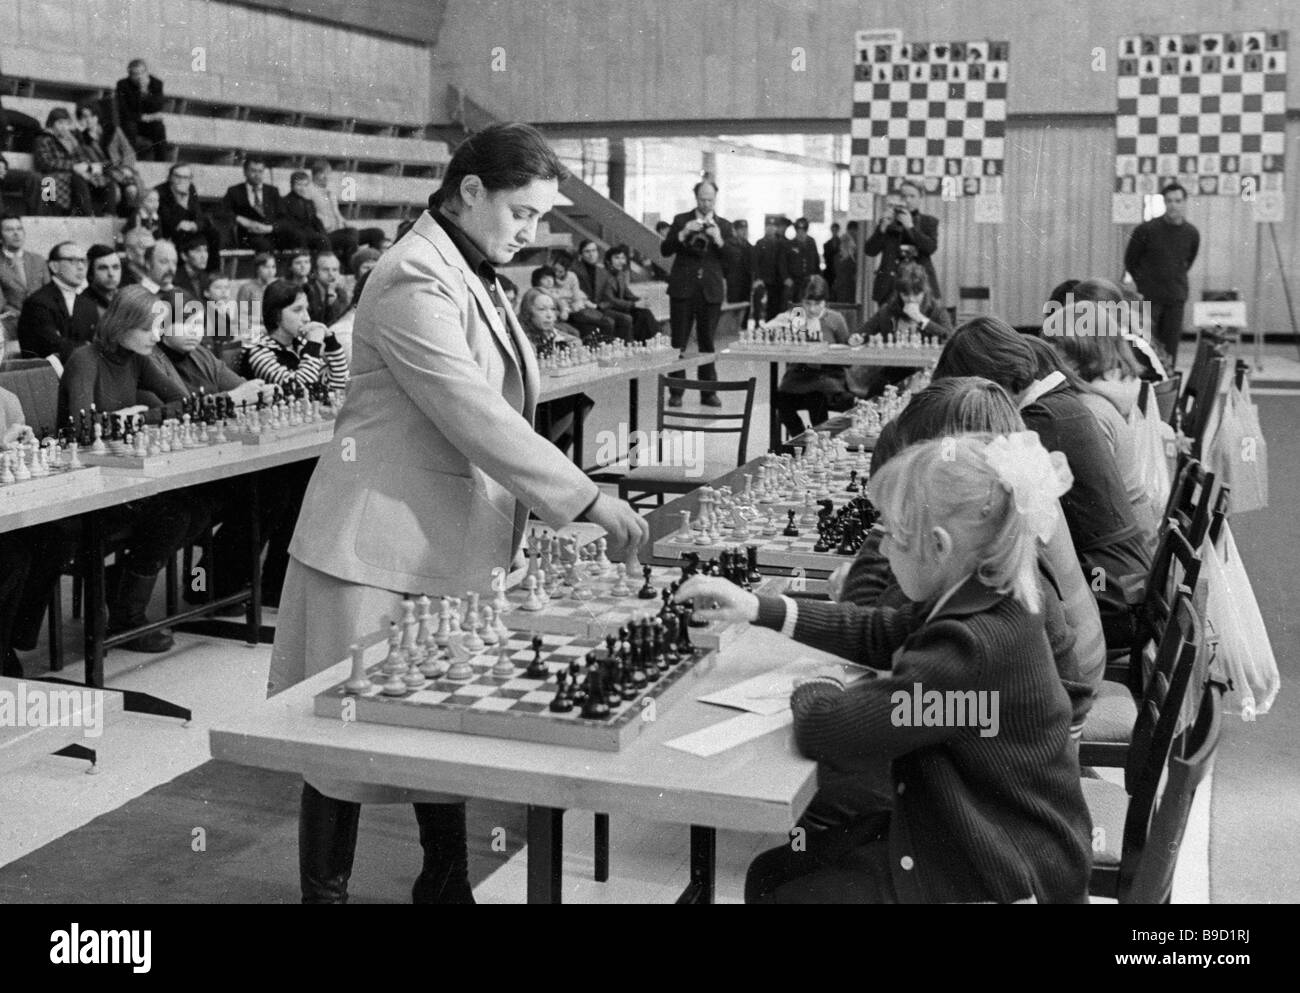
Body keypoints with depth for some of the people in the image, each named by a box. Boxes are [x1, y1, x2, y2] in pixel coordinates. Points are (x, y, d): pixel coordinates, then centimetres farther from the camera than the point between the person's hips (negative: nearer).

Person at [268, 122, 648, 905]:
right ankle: (325, 890, 17)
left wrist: (544, 507, 12)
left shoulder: (473, 275, 12)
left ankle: (447, 885, 29)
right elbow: (475, 418, -25)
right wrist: (586, 499, -22)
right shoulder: (416, 282, -18)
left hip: (453, 543, 9)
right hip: (383, 546, -9)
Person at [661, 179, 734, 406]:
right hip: (683, 289, -1)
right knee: (679, 342, 0)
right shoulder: (681, 220, 6)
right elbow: (665, 250, 0)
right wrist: (683, 234, -15)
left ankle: (708, 392, 11)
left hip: (711, 291, 1)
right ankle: (676, 392, 4)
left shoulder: (724, 226, 8)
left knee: (707, 343, 5)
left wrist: (720, 241, -15)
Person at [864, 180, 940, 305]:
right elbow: (870, 251, 4)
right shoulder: (887, 221, 12)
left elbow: (932, 248, -5)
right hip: (891, 284, 0)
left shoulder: (929, 222, 13)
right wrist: (883, 227, -8)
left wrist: (910, 227, -9)